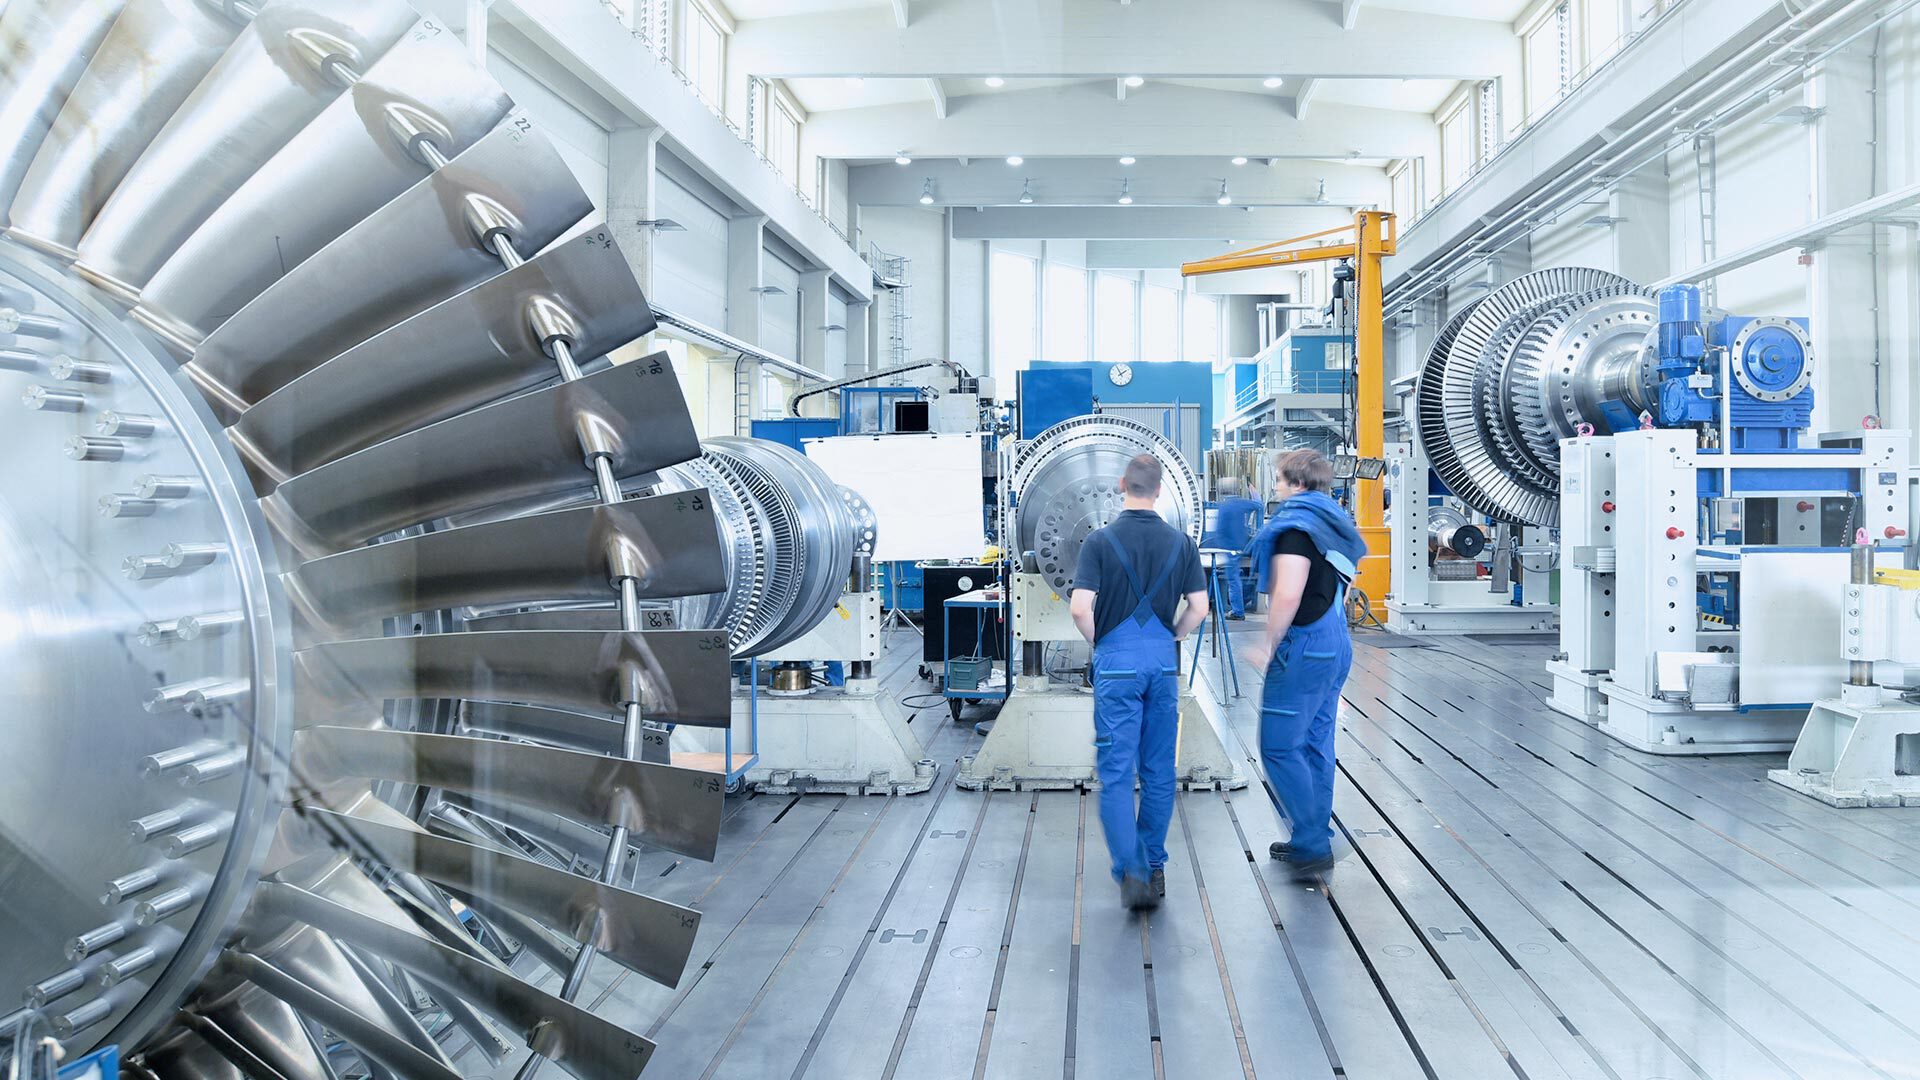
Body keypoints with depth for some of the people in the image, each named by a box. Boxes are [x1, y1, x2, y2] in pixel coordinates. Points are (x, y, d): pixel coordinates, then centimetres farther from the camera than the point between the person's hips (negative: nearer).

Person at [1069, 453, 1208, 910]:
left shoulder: (1100, 541, -7)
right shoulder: (1180, 542, 3)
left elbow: (1080, 607, -13)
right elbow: (1199, 606, 2)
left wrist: (1097, 643, 5)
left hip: (1116, 662, -3)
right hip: (1163, 661, 3)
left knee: (1116, 772, -2)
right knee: (1159, 770, 12)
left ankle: (1131, 869, -14)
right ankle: (1154, 867, 21)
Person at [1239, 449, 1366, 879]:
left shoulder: (1296, 525, -14)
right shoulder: (1331, 524, 15)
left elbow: (1288, 594, -24)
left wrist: (1268, 645, -16)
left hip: (1305, 646, -10)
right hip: (1336, 642, 10)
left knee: (1280, 747, -5)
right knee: (1316, 743, 14)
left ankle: (1312, 843, -4)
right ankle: (1316, 838, 21)